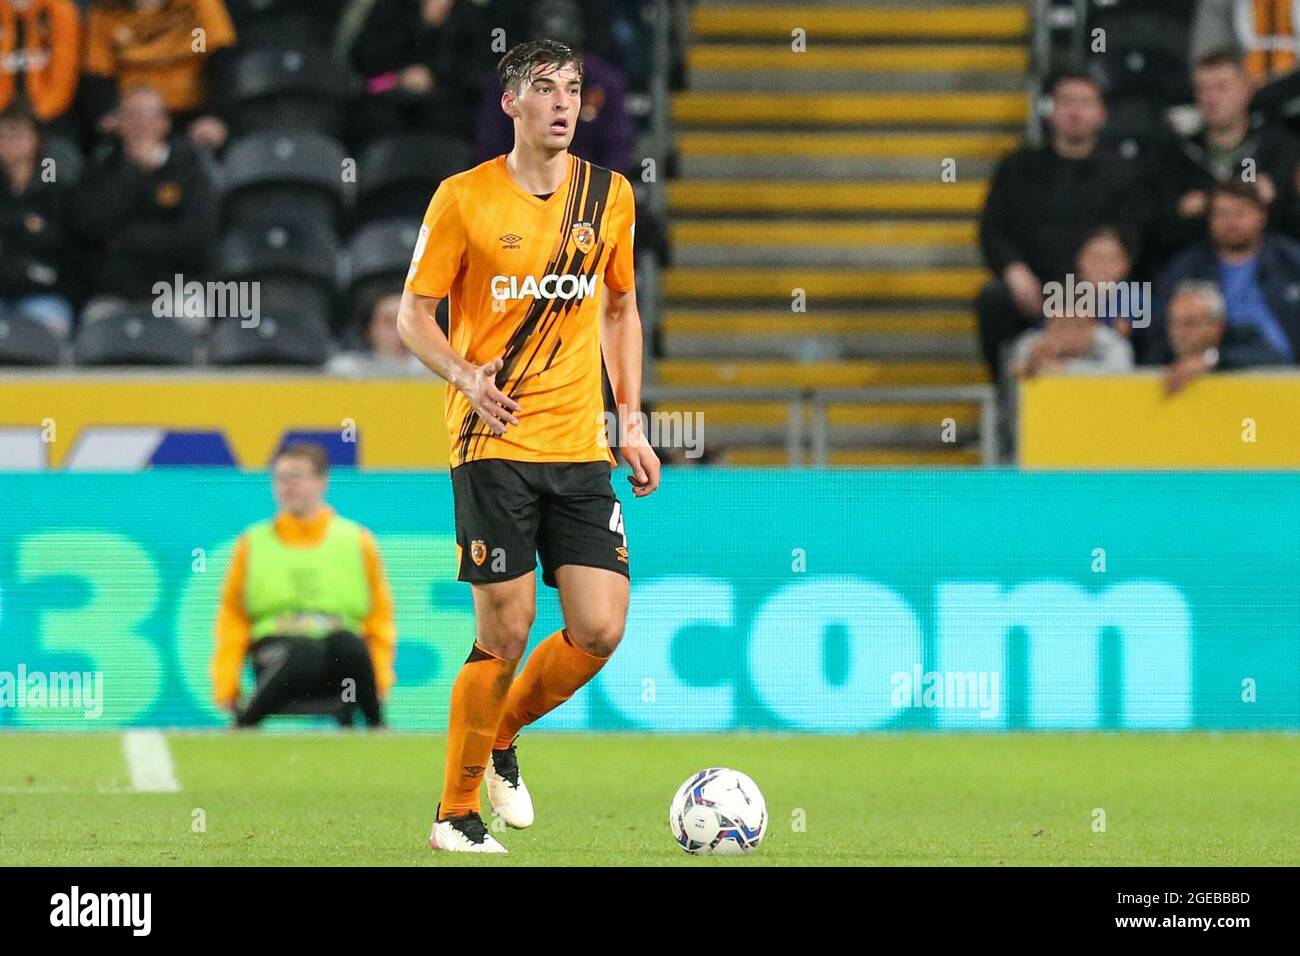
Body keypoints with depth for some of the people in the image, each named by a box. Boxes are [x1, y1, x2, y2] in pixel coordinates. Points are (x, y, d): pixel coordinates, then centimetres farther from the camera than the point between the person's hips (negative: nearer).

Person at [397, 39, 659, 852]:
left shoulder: (610, 196, 8)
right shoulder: (464, 199, -4)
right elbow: (414, 313, 0)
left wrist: (632, 420, 13)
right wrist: (465, 375, -18)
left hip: (581, 448, 4)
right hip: (494, 444, -4)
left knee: (600, 630, -6)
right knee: (507, 632, -7)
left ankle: (501, 739, 22)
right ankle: (457, 813, 9)